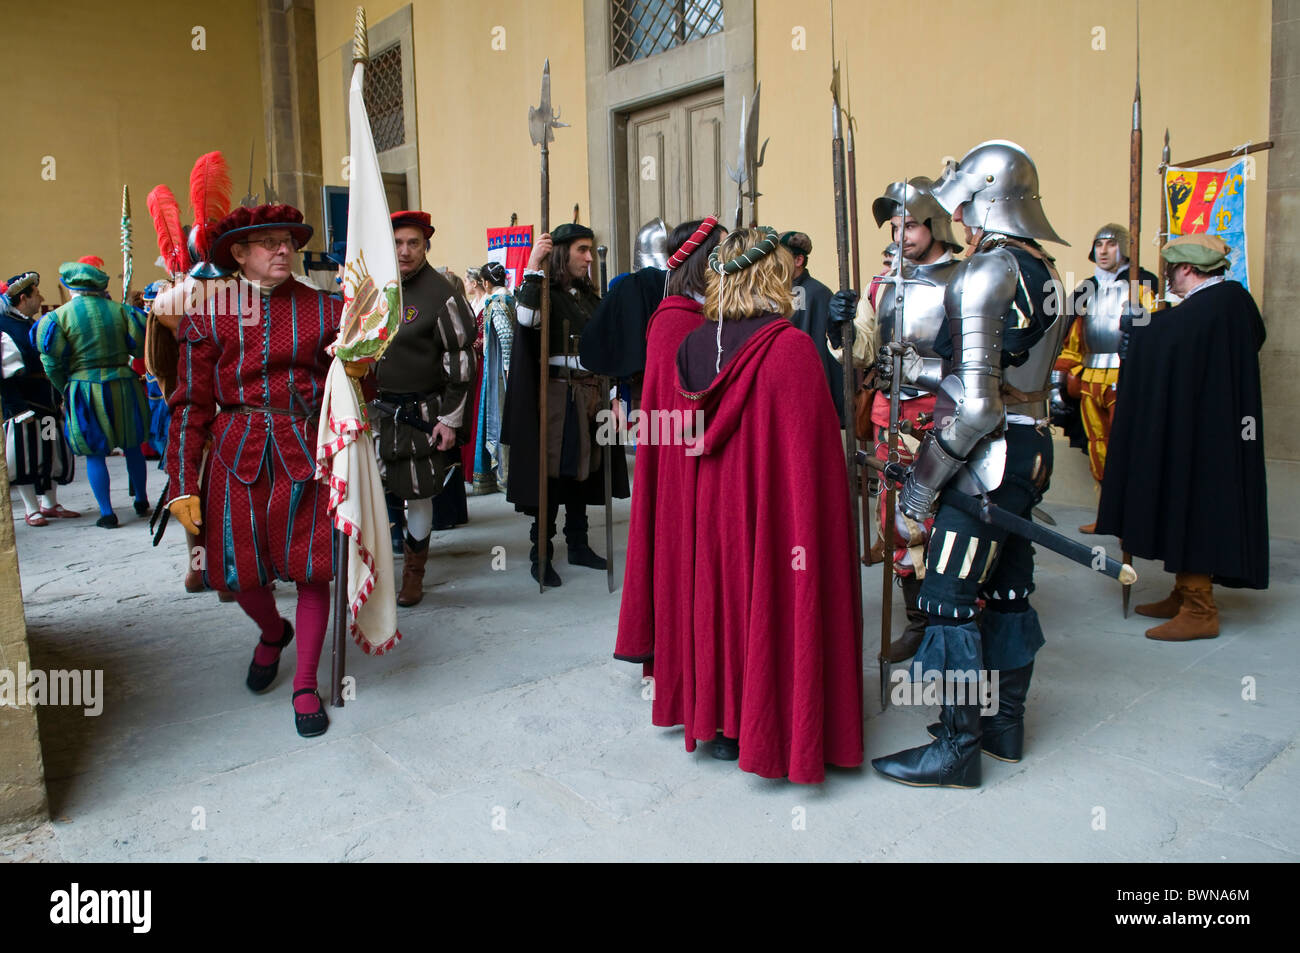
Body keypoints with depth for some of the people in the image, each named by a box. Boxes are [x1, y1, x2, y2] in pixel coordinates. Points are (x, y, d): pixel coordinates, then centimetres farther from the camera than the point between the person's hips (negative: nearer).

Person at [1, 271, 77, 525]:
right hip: (24, 404, -8)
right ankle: (32, 509, 10)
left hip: (47, 402, 8)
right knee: (26, 456, 0)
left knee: (53, 452, 12)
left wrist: (57, 398, 18)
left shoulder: (35, 326, 15)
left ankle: (50, 504, 24)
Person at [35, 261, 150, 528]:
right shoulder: (119, 310, 0)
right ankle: (142, 503, 27)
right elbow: (141, 346, -1)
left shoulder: (60, 316, -5)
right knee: (132, 447, 16)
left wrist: (67, 391, 10)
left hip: (85, 390, -2)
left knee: (95, 454, 6)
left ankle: (107, 513, 6)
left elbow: (53, 363, -5)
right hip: (123, 385, 2)